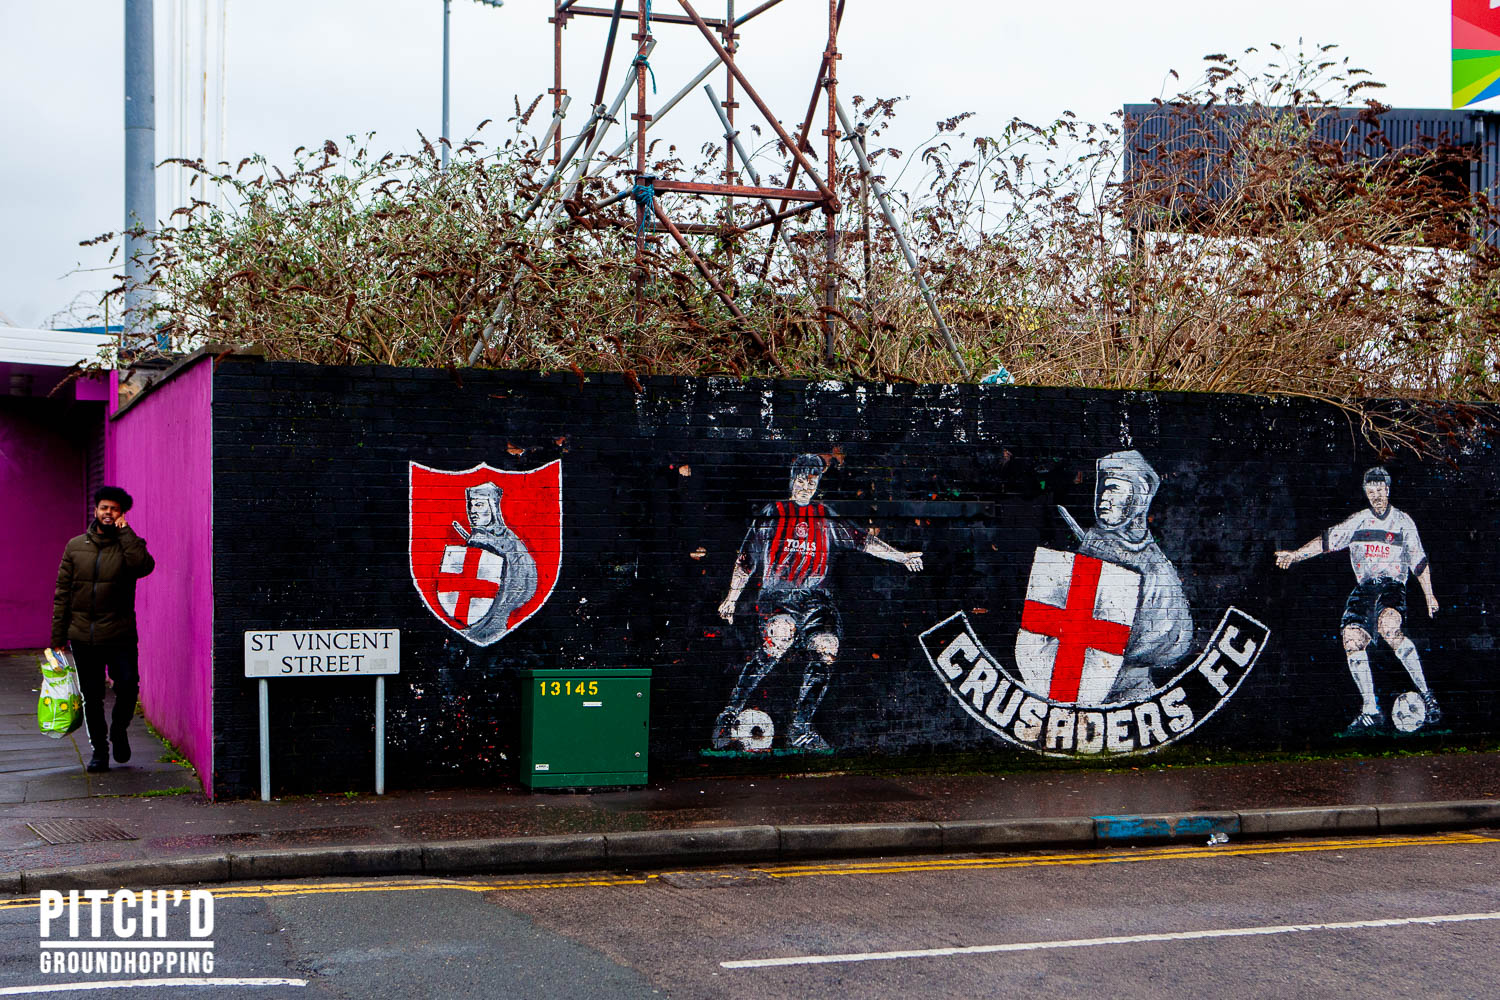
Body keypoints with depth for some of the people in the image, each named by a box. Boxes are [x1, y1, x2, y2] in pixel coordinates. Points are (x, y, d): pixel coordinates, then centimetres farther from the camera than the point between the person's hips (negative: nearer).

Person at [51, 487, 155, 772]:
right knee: (91, 696, 7)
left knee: (128, 685, -16)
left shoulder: (129, 545, 3)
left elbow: (144, 565, -22)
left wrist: (124, 531, -13)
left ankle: (119, 730, 11)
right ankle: (99, 749, 21)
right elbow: (62, 592, 10)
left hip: (119, 634, -2)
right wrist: (58, 636, 5)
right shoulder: (76, 546, 10)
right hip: (83, 635, 2)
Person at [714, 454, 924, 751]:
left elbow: (861, 539, 14)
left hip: (814, 598, 4)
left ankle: (800, 730, -6)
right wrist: (732, 598, 8)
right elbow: (746, 559, 13)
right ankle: (729, 717, -25)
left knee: (825, 653, -19)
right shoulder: (772, 514, 12)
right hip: (776, 595, -4)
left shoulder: (826, 518, 20)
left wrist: (900, 556, 3)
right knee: (780, 638, -32)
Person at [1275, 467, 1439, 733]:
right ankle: (1370, 711, -4)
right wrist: (1296, 554, -5)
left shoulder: (1403, 521, 8)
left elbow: (1419, 561, 12)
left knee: (1388, 627, -34)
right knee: (1352, 639, -15)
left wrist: (1429, 595, 10)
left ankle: (1426, 695, -25)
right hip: (1363, 589, 4)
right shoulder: (1358, 521, 13)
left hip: (1392, 586, -4)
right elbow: (1328, 540, 7)